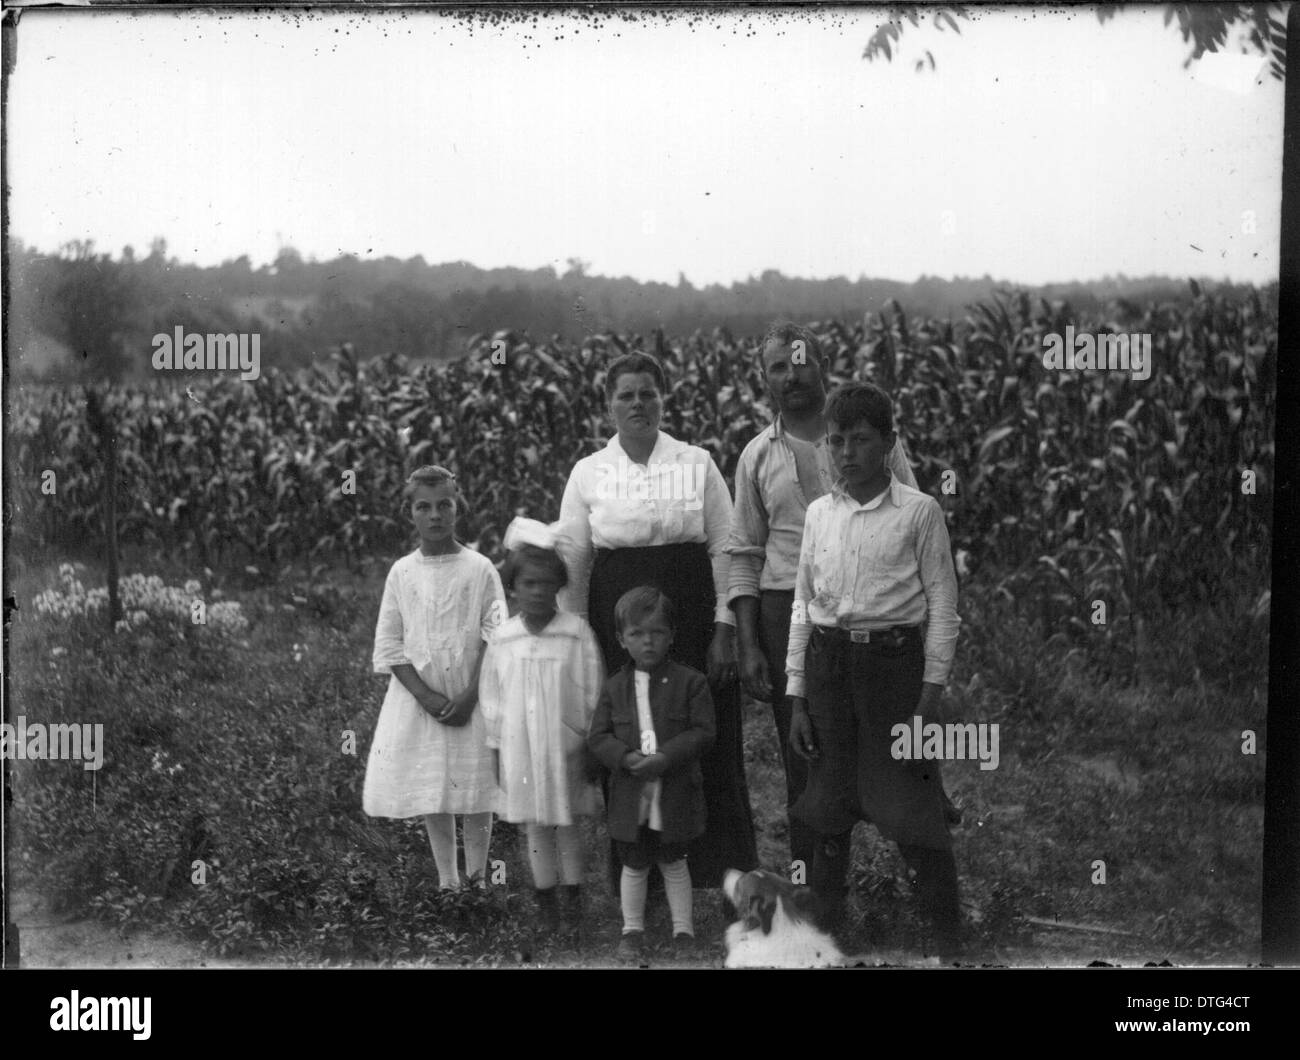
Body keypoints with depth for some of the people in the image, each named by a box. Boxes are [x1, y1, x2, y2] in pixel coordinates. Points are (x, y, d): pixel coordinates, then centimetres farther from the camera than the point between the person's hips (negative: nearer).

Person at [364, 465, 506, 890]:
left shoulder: (479, 569, -3)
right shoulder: (401, 572, 1)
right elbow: (389, 644, -1)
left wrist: (469, 696, -14)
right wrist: (427, 696, -11)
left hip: (471, 698, -2)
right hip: (419, 698, 2)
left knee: (475, 793, 1)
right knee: (430, 794, 7)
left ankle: (477, 877, 16)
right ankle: (447, 882, 17)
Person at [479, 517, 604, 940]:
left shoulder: (576, 633, -9)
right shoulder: (503, 639, -2)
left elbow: (592, 691, -4)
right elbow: (492, 698, 6)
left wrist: (591, 743, -4)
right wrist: (496, 750, 6)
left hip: (565, 746, -2)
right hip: (520, 747, 2)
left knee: (568, 825, 8)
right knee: (534, 827, 10)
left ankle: (573, 904, 19)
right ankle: (545, 901, 22)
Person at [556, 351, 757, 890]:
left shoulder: (698, 464, 2)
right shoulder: (587, 474, 4)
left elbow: (725, 549, 2)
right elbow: (572, 561, 6)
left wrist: (724, 629, -5)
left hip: (693, 618, -1)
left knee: (709, 747, 2)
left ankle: (723, 874, 13)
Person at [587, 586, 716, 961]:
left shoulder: (689, 682, -5)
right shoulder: (615, 687, 3)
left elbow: (703, 732, -10)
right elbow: (598, 737, 1)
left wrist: (665, 758, -21)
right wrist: (626, 758, -17)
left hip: (675, 793, -2)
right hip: (629, 796, 2)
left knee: (673, 862, 12)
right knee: (634, 865, 11)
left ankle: (683, 930, 23)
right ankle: (632, 930, 25)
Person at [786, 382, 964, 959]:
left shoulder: (920, 511, -4)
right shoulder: (819, 513, 8)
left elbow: (943, 607, -3)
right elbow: (803, 605, 11)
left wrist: (930, 696, -8)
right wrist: (796, 697, 8)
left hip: (893, 659, -4)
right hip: (828, 662, 4)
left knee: (912, 807, -3)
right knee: (829, 807, 11)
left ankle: (949, 937, 9)